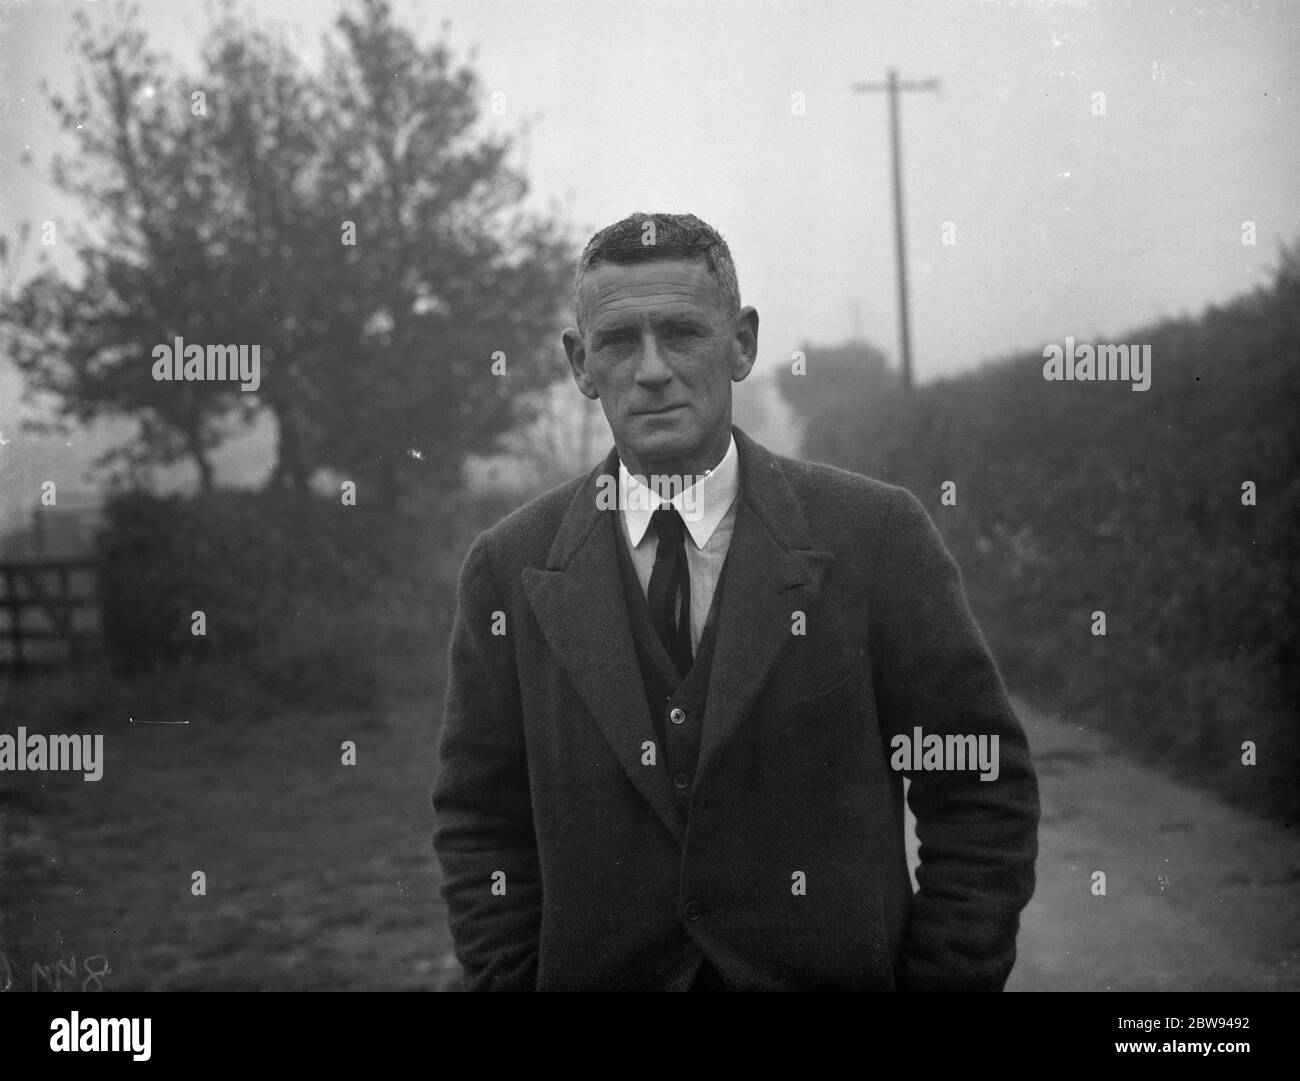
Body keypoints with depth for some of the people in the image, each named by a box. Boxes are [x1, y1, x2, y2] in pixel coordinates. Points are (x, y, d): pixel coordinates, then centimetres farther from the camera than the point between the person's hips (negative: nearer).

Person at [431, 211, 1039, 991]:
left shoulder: (876, 534, -8)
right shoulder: (509, 568, -2)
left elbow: (983, 795, -6)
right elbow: (482, 826, 2)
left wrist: (948, 978, -11)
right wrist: (508, 978, -7)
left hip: (835, 973, -1)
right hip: (594, 973, 1)